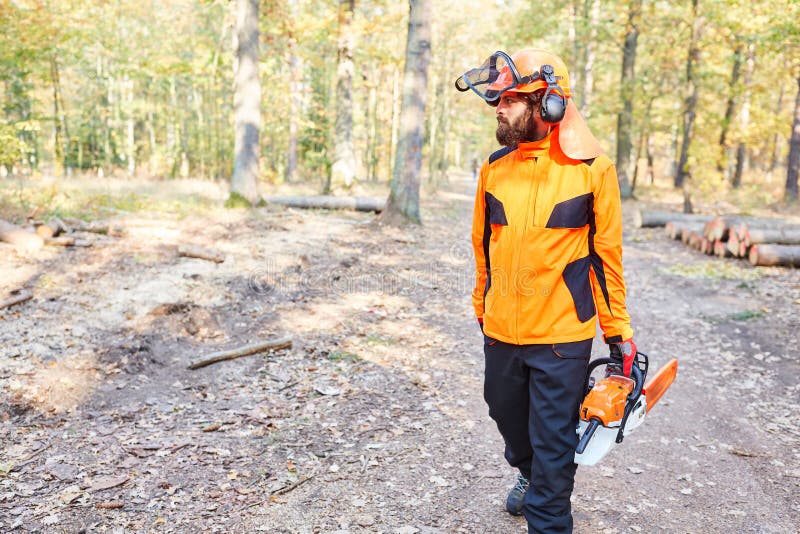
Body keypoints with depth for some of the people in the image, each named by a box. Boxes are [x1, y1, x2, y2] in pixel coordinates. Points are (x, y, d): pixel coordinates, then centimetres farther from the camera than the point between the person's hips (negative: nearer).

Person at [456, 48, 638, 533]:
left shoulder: (592, 168, -10)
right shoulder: (495, 167, 1)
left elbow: (607, 255, -4)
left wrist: (618, 330, 0)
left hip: (562, 334, -5)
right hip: (501, 330, 5)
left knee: (553, 442, 5)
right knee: (508, 414, 24)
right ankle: (530, 473, 54)